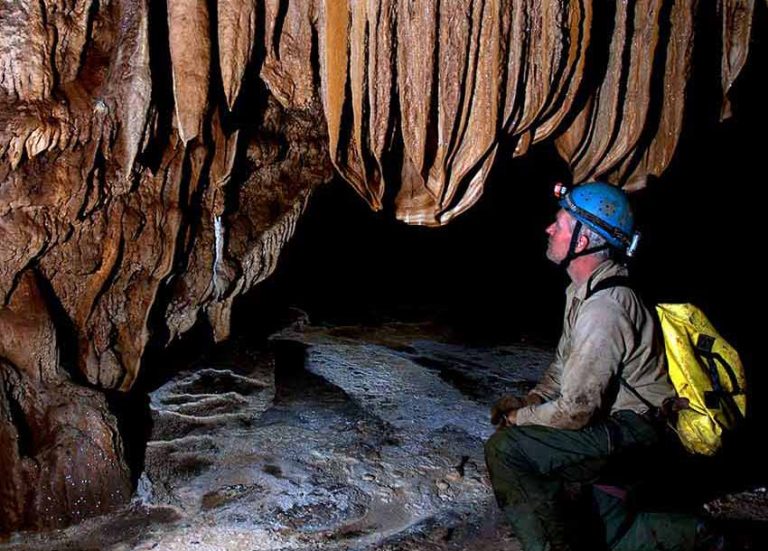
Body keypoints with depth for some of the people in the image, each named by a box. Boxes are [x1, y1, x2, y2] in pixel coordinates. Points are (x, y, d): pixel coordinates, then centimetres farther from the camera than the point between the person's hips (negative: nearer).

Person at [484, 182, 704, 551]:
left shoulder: (603, 309, -28)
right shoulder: (585, 289, 6)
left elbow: (575, 411, -25)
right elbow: (565, 362, 19)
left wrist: (519, 418, -8)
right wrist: (530, 400, 4)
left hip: (633, 434, -10)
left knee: (504, 449, -19)